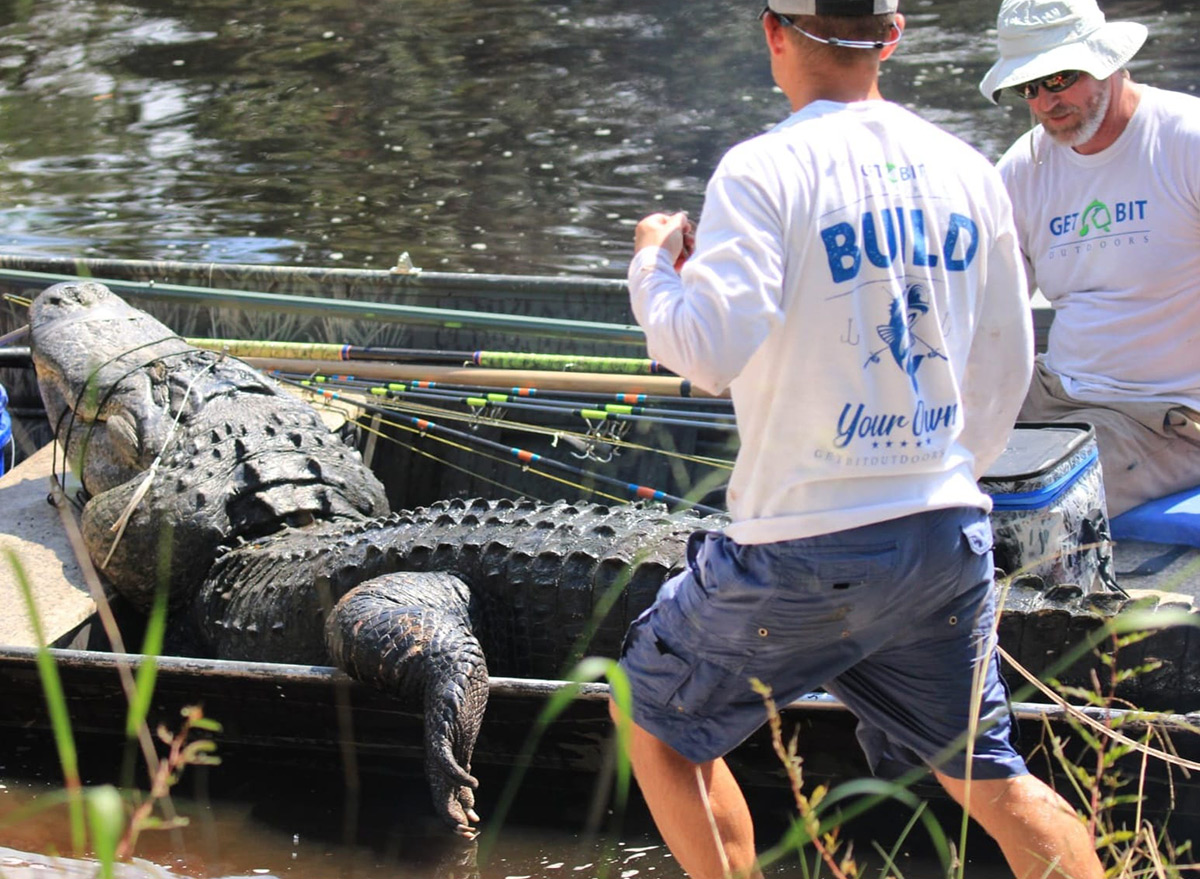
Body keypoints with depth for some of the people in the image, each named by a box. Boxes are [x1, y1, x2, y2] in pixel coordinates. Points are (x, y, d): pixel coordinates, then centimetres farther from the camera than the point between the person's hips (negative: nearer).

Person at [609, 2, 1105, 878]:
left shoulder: (766, 170, -13)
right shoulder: (967, 170, 6)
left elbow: (710, 351, -23)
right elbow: (1005, 371, 14)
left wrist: (653, 263, -3)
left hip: (806, 546, -5)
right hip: (951, 536, 5)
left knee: (657, 720, 16)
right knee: (988, 779, 17)